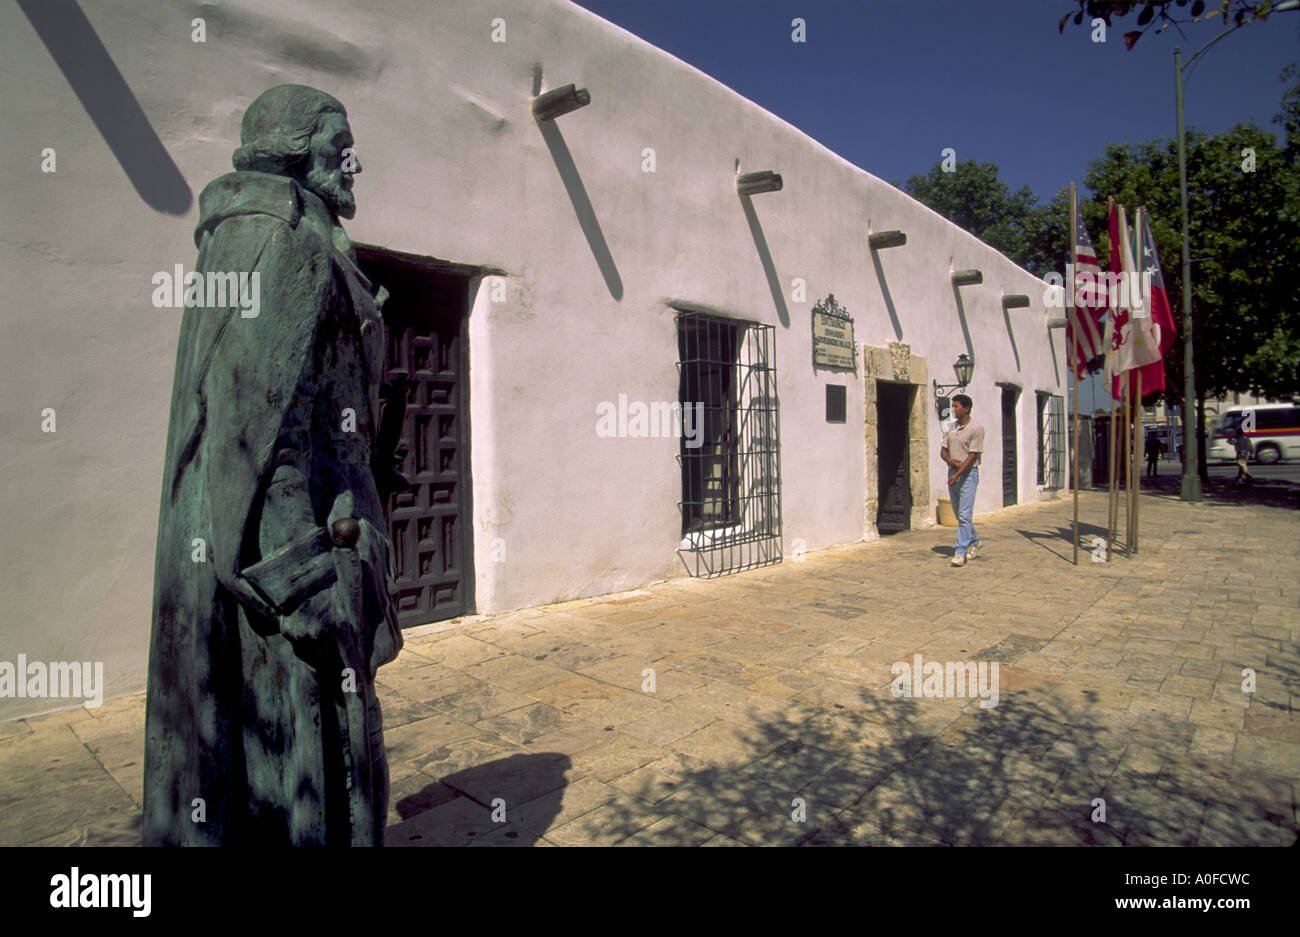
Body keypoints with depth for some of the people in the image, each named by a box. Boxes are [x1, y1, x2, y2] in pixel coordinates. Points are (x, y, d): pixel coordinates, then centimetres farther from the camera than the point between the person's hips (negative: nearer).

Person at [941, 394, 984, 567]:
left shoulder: (976, 428, -10)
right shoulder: (951, 427, 11)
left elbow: (972, 455, -14)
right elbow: (943, 450, 12)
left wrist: (958, 474, -21)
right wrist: (950, 460, -10)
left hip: (968, 473, -7)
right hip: (953, 472, 7)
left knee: (964, 514, -10)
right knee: (959, 514, 16)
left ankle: (961, 552, -9)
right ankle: (974, 542, 34)